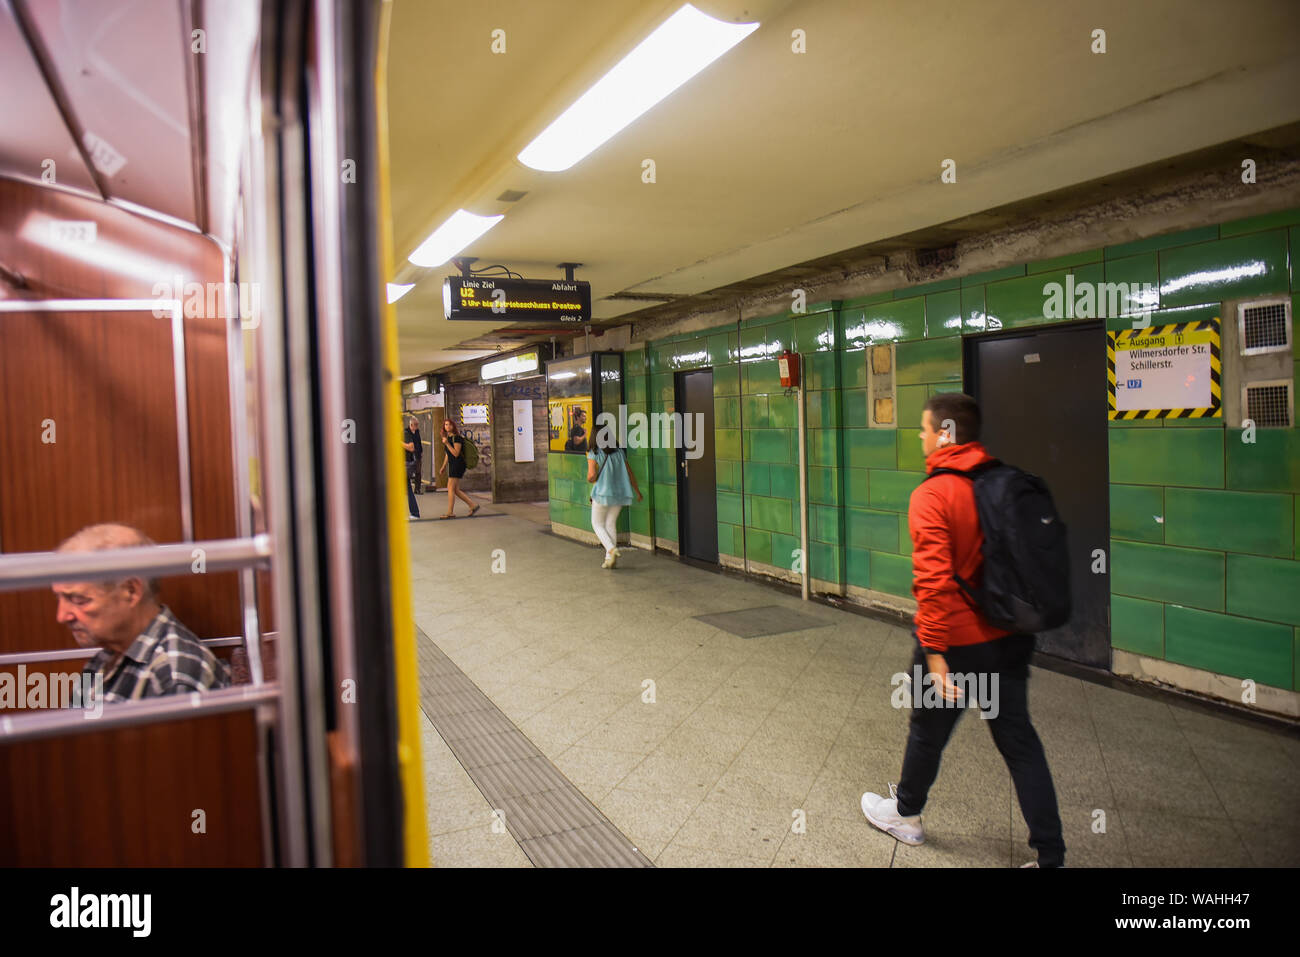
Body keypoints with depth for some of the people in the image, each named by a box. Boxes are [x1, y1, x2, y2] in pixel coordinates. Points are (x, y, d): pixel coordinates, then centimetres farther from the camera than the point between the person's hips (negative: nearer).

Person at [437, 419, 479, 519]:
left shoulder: (456, 437, -12)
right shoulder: (448, 437, 15)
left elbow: (456, 453, -19)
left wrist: (447, 443, -21)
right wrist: (443, 467, 22)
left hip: (458, 464, -9)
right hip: (452, 465, 9)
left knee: (451, 488, -9)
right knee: (455, 490, 8)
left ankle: (450, 512, -5)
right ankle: (473, 506, 14)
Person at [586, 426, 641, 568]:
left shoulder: (594, 455, -7)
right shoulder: (620, 453, 6)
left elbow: (592, 475, -18)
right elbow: (630, 473, 8)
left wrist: (590, 479, 6)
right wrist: (637, 491, 18)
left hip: (602, 493, -4)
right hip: (620, 493, 4)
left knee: (597, 524, 10)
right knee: (611, 523, 13)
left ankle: (611, 549, -12)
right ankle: (609, 557, 7)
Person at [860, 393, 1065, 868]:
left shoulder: (931, 496, -20)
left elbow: (934, 582, -25)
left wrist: (935, 654, -20)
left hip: (957, 642, -5)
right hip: (1010, 638, 6)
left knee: (927, 730, 17)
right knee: (1018, 739, 13)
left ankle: (905, 815, 40)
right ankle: (1050, 855, 17)